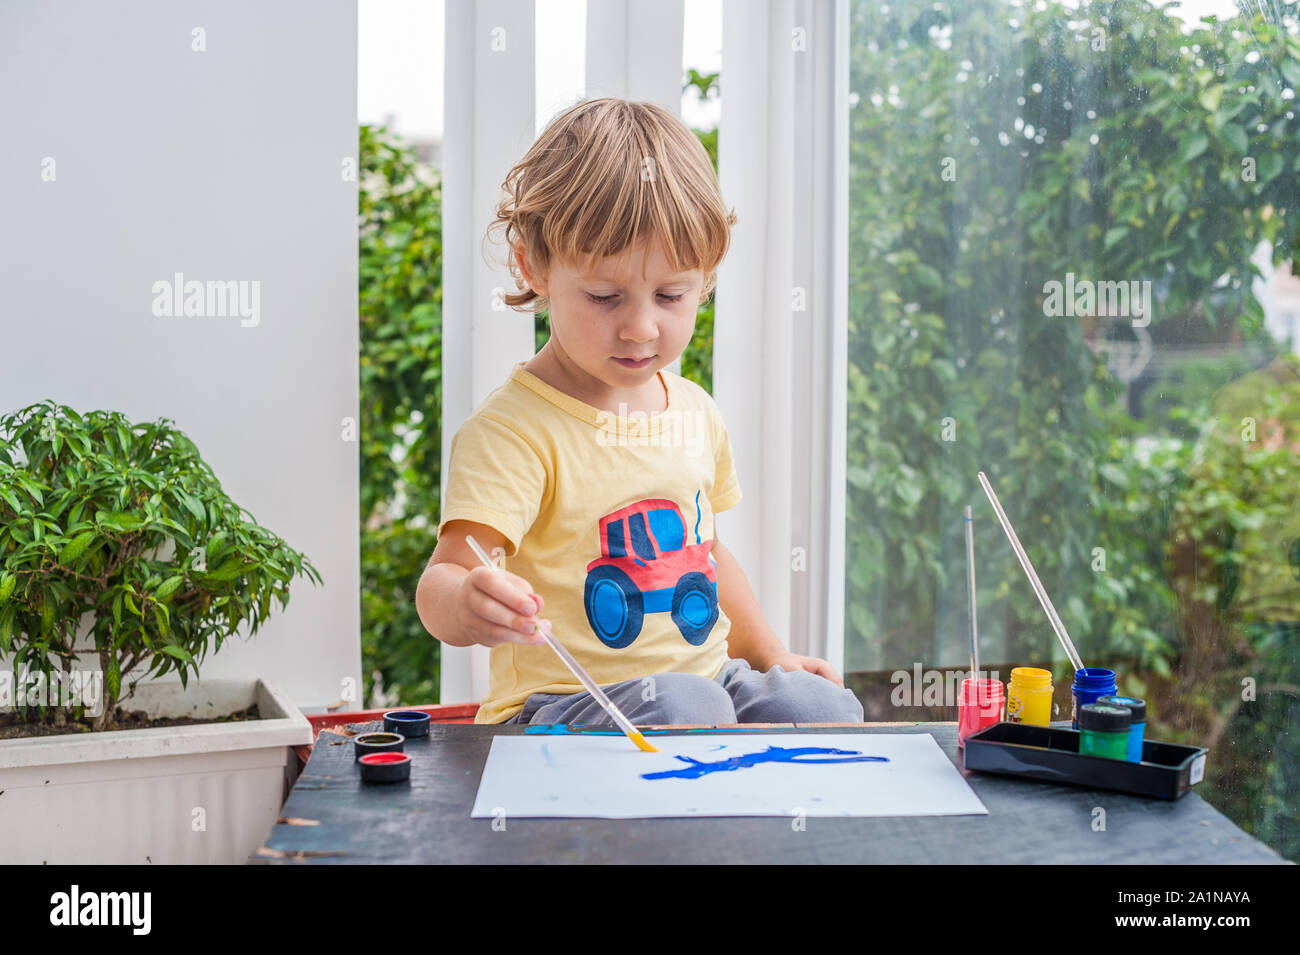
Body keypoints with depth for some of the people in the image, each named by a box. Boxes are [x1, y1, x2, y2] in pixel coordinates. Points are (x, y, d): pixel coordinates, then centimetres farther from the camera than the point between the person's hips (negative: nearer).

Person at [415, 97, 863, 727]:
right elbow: (445, 579, -27)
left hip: (707, 673, 6)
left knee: (824, 707, -19)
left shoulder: (694, 410, 10)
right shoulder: (512, 428, -15)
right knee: (684, 709, -34)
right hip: (563, 705, -6)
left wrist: (772, 657, 18)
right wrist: (467, 605, -50)